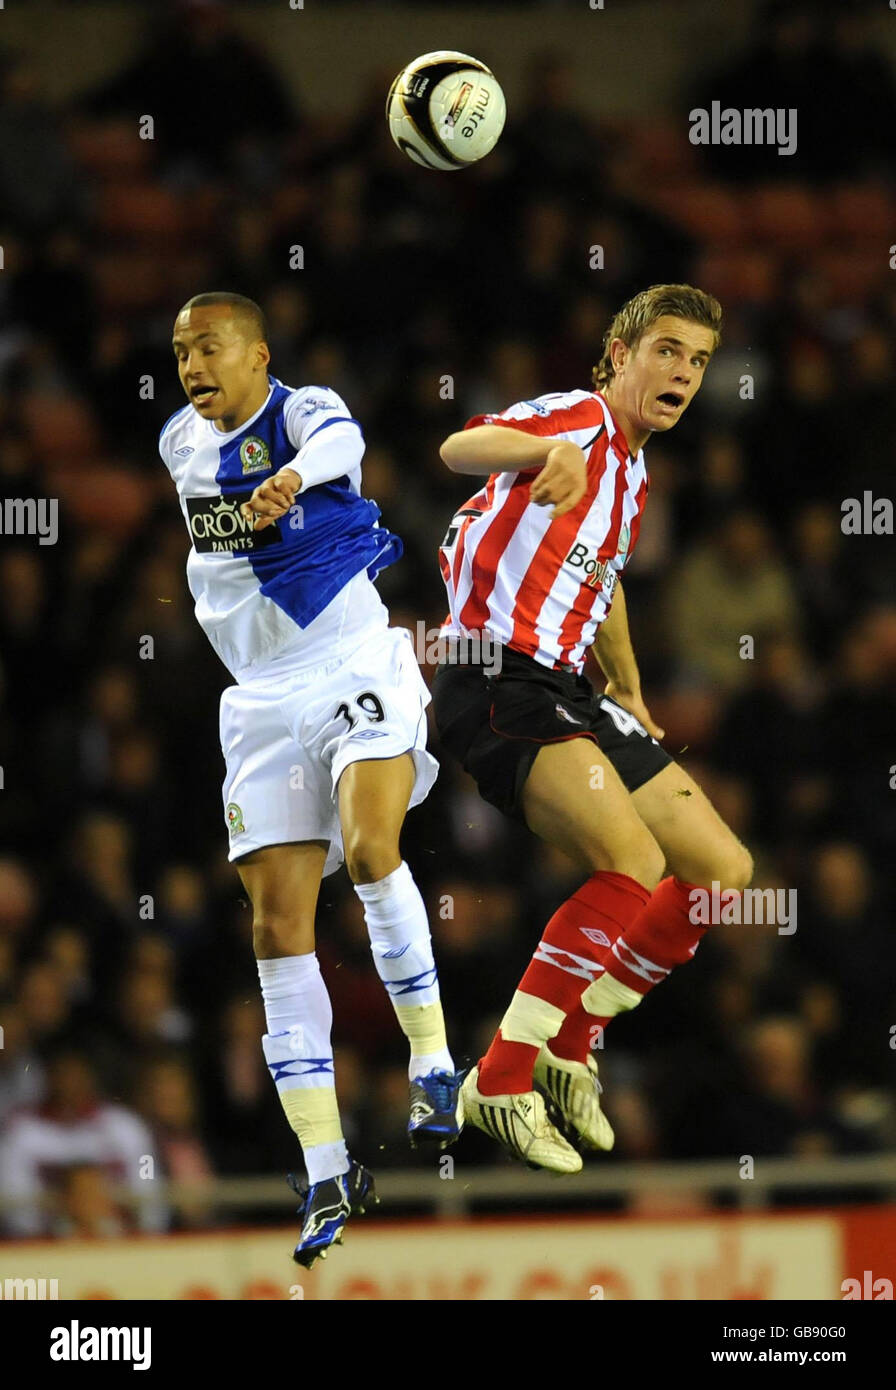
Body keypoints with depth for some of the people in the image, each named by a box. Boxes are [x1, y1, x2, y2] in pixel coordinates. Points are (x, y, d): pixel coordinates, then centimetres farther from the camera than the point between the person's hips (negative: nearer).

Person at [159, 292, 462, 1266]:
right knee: (278, 923, -5)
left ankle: (432, 1062, -14)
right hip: (264, 700, 5)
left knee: (370, 847, -31)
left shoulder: (302, 411, -11)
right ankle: (326, 1172, -4)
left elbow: (340, 444, -37)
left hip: (359, 664, -5)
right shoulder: (181, 444, 9)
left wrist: (292, 477, -57)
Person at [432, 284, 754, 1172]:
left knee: (722, 871, 8)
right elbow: (461, 449, -30)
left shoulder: (631, 474, 20)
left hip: (565, 693, 10)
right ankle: (501, 1081, -18)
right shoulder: (580, 418, -9)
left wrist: (630, 693, 37)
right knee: (634, 867, -26)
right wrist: (549, 449, -50)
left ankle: (567, 1050, 17)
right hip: (497, 682, -10)